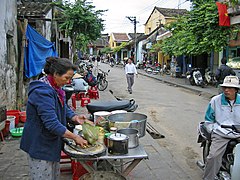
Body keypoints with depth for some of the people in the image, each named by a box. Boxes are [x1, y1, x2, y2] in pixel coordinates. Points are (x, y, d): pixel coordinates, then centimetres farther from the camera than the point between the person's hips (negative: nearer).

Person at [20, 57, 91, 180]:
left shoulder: (55, 88, 4)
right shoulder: (42, 92, -28)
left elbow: (64, 108, 15)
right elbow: (52, 123, -32)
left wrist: (75, 117, -5)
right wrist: (75, 137, -25)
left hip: (52, 143, 9)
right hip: (39, 145, -9)